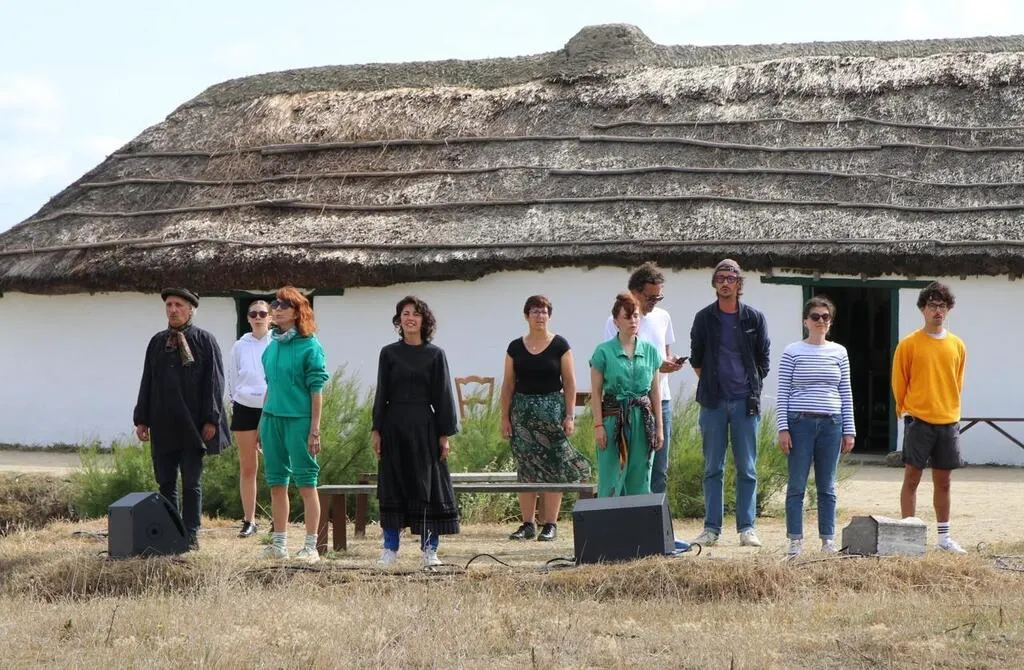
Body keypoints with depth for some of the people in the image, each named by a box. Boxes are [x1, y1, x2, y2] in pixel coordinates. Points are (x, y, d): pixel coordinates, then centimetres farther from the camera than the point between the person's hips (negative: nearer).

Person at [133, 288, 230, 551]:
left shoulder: (204, 341, -1)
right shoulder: (157, 342, 12)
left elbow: (214, 382, -4)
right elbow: (147, 382, 14)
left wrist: (211, 420, -11)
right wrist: (141, 419, 8)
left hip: (192, 426, -4)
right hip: (163, 425, 4)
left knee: (191, 483, 0)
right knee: (166, 483, 6)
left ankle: (191, 536, 4)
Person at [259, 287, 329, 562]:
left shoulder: (309, 346, -6)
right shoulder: (272, 346, 12)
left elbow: (316, 390, -8)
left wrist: (315, 429, -12)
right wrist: (262, 423, 16)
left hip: (299, 419, -7)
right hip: (272, 418, 7)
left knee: (306, 483, -3)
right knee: (276, 483, 9)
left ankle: (310, 547, 0)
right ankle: (279, 543, 16)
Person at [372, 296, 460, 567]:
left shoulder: (435, 354, 2)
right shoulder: (389, 353, 6)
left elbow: (442, 395, 1)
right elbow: (382, 393, 6)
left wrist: (445, 434, -4)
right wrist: (377, 430, 0)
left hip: (424, 425, -1)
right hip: (394, 426, 1)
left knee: (427, 484, 0)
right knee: (392, 487, 3)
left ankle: (429, 549, 6)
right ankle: (390, 548, 9)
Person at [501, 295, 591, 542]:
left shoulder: (560, 345, 1)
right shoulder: (515, 347, 7)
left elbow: (569, 383, 0)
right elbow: (508, 385, 9)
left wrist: (570, 416, -6)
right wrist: (505, 417, 3)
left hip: (552, 410, -2)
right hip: (523, 410, 2)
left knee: (553, 467, -3)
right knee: (525, 468, 2)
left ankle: (550, 524, 1)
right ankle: (527, 524, 6)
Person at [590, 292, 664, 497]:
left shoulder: (650, 351, 8)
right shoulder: (604, 351, -2)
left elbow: (655, 392, 12)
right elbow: (596, 392, -1)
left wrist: (659, 427, 10)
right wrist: (598, 425, -7)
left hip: (643, 419, 3)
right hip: (614, 418, -3)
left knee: (639, 481, 6)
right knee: (611, 481, -5)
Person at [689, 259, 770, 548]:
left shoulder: (754, 318, 4)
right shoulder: (704, 318, 6)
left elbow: (763, 360, 11)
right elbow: (696, 359, 15)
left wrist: (753, 389, 9)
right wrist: (710, 384, 12)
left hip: (745, 401, -1)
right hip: (713, 402, 1)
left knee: (747, 468, 0)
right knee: (712, 468, 3)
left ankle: (747, 527, 4)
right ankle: (711, 527, 7)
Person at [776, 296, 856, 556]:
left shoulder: (839, 352, 10)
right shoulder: (793, 352, 2)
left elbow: (846, 394, 12)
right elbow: (783, 393, 1)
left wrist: (849, 430, 7)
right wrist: (783, 428, -6)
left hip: (831, 423, 2)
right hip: (800, 422, -2)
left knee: (827, 487, 6)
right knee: (796, 486, -1)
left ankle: (828, 540, 11)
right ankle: (795, 540, 3)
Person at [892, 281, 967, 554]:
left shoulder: (957, 345, 7)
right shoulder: (909, 344, -4)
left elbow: (957, 383, 15)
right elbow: (899, 382, 2)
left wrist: (950, 410, 11)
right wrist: (906, 410, 4)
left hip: (948, 422, 4)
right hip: (918, 421, -4)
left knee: (943, 481, 10)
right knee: (912, 478, -1)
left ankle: (944, 536, 17)